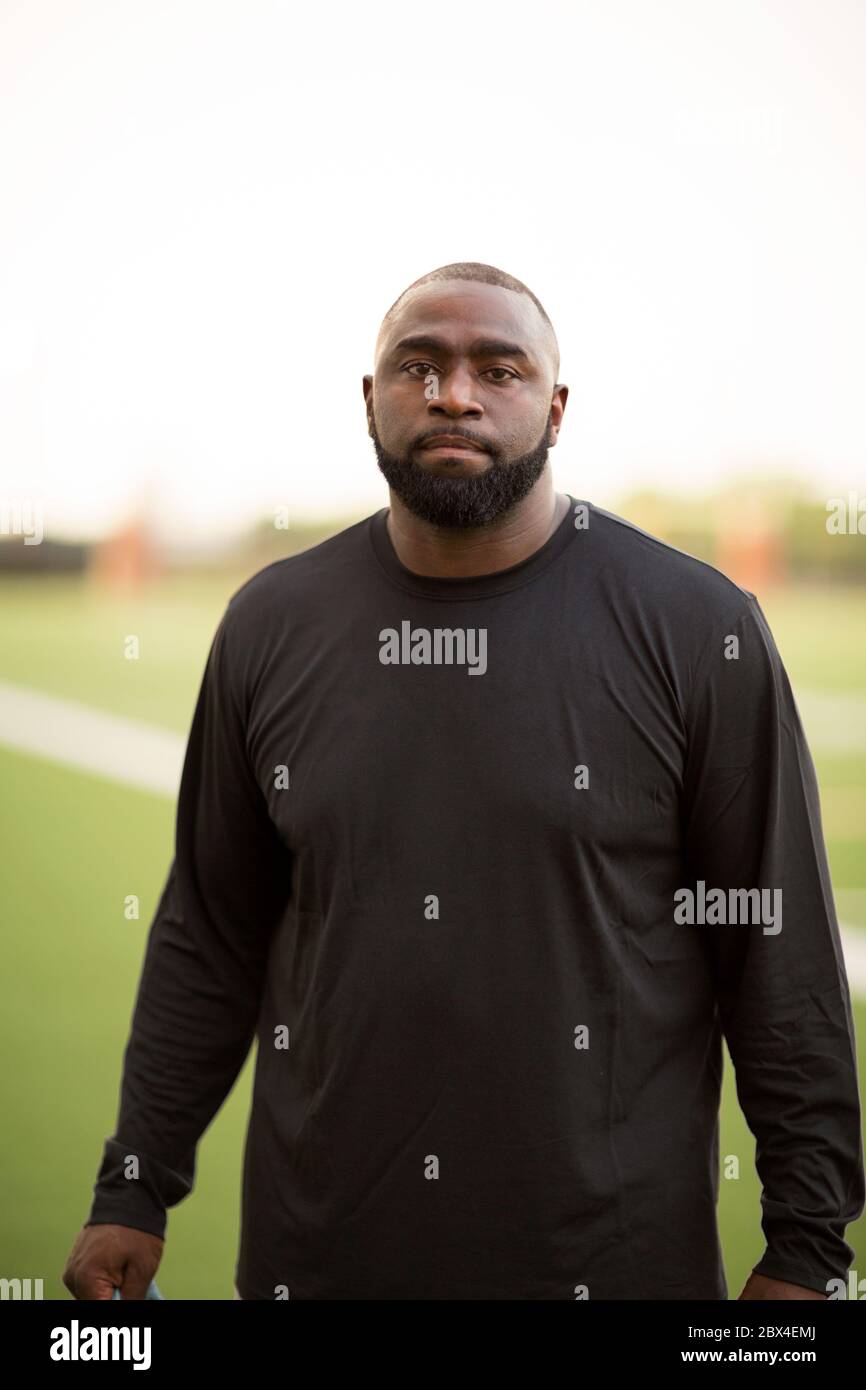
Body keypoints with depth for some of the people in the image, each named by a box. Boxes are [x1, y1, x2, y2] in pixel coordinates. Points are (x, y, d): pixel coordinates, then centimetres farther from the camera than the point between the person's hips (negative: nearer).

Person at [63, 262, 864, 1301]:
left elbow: (776, 947, -5)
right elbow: (209, 937, 10)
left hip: (607, 1252, -2)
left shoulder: (698, 629, -6)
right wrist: (135, 1192, 8)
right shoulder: (272, 625, 4)